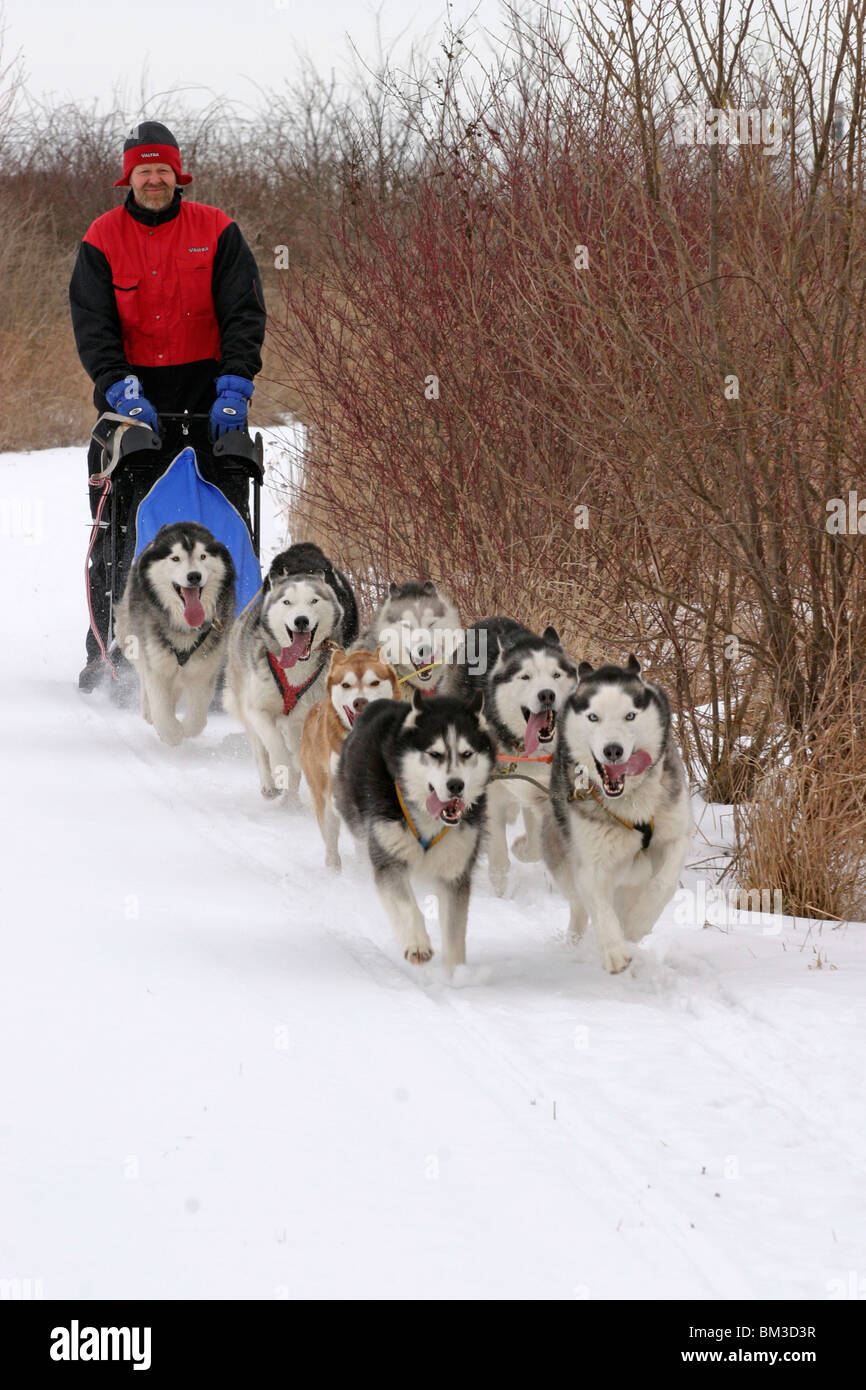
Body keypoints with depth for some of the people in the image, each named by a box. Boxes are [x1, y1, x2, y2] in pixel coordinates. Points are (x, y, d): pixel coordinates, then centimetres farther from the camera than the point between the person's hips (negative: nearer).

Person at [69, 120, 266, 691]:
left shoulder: (217, 232, 2)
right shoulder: (103, 239, 3)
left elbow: (244, 315, -3)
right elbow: (92, 325, -4)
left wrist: (234, 386, -16)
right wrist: (122, 388, -19)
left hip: (208, 394, 0)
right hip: (133, 396, 0)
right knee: (118, 533, 0)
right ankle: (106, 653, 7)